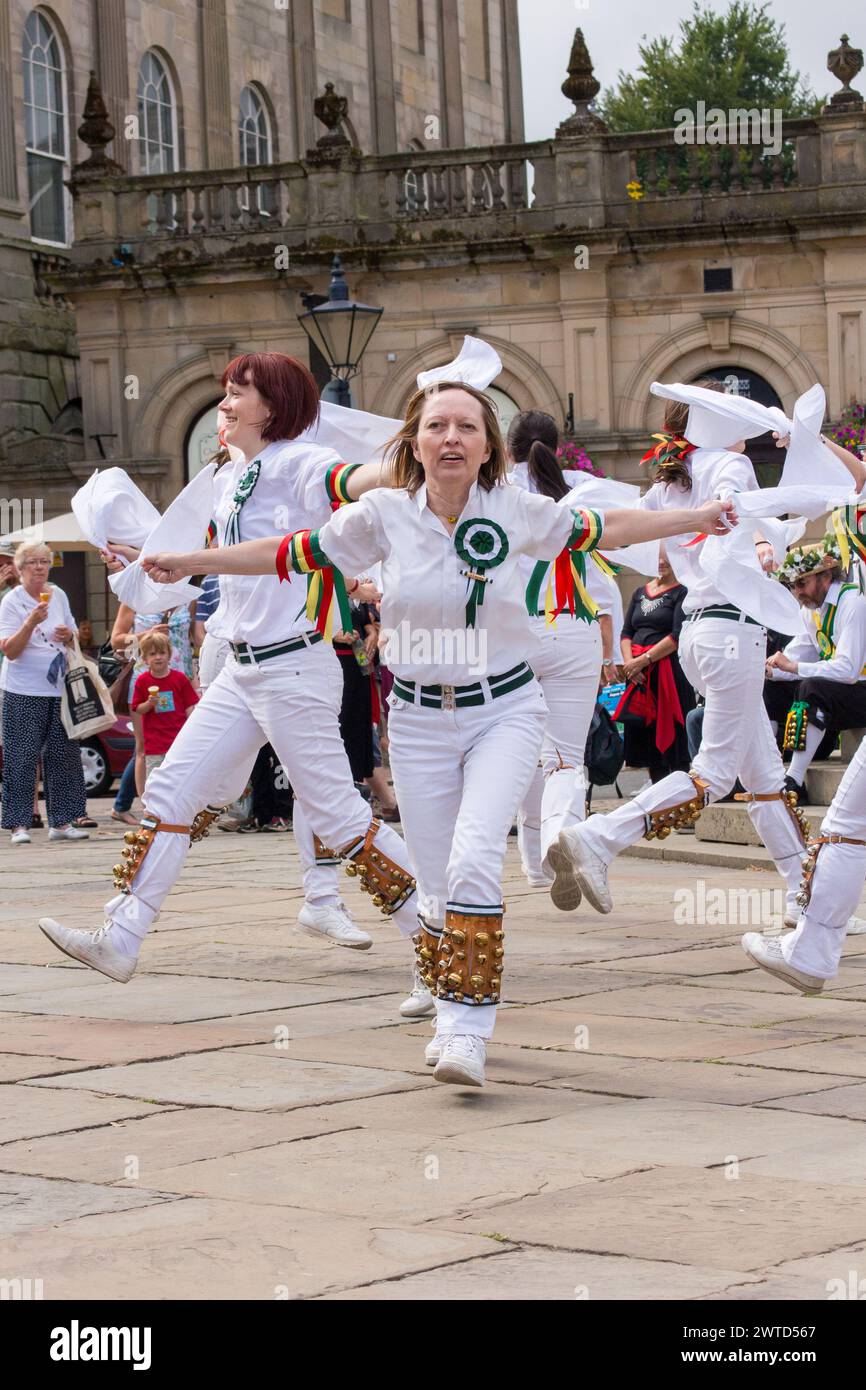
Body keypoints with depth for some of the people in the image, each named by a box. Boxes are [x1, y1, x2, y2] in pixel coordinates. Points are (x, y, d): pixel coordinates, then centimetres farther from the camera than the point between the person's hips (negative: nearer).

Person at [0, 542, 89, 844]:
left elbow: (73, 640, 21)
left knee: (64, 755, 5)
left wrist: (69, 635, -3)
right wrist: (32, 622, -28)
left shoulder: (58, 595, 9)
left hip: (59, 688, 5)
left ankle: (61, 822, 12)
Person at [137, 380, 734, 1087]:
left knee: (474, 857, -23)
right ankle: (453, 1018, 26)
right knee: (438, 884, 4)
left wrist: (698, 518, 14)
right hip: (419, 718, 2)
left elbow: (602, 529, 10)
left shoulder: (517, 510, -6)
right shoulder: (384, 514, -5)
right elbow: (291, 553, 5)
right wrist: (188, 563, 7)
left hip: (505, 710, -2)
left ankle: (467, 1029, -20)